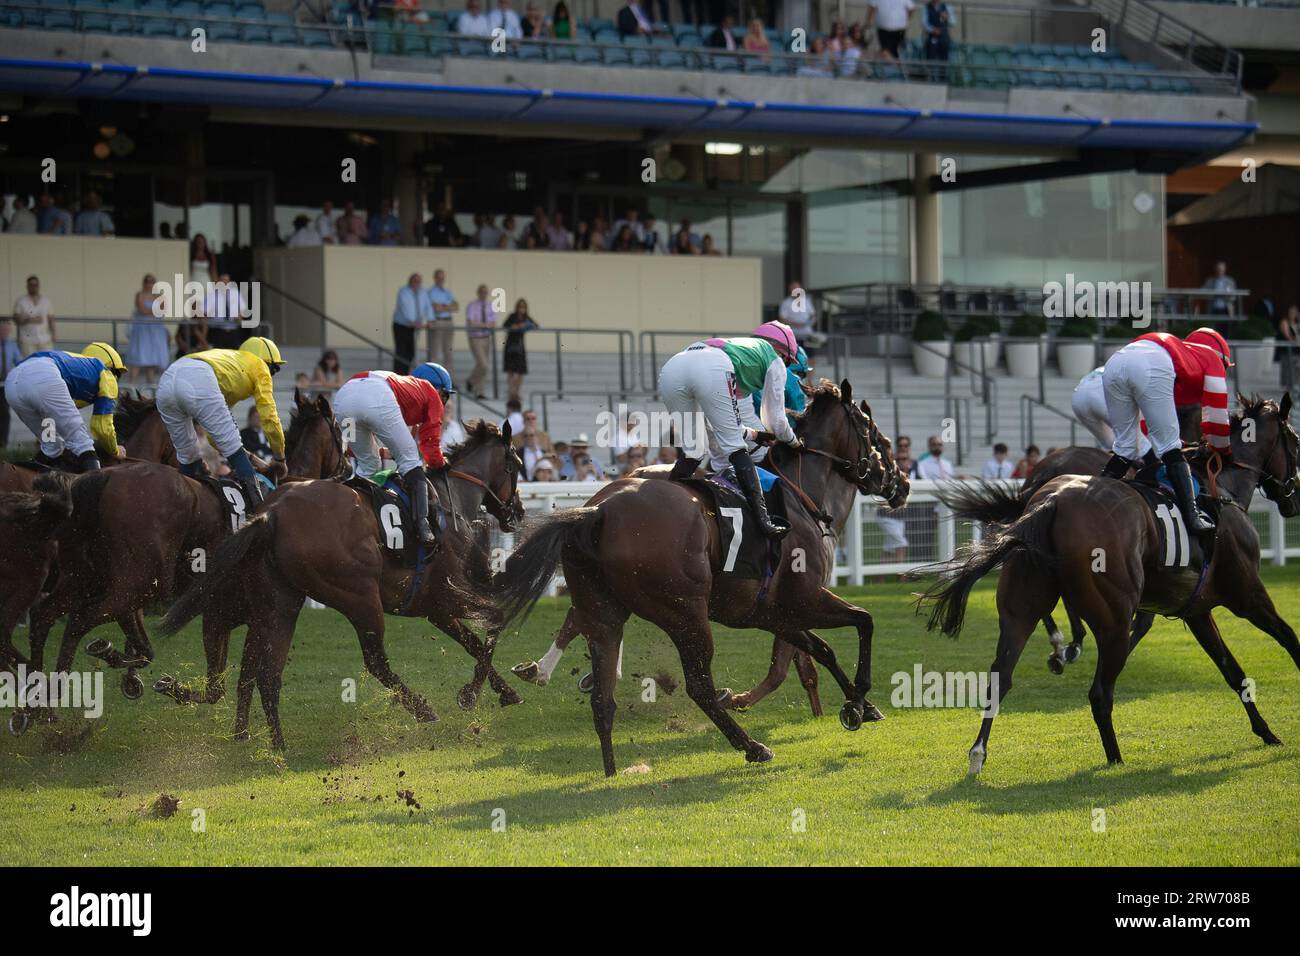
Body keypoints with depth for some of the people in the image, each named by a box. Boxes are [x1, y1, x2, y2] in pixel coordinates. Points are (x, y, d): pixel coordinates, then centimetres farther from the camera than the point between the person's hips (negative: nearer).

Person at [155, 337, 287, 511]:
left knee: (186, 453, 21)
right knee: (231, 444, 0)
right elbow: (269, 417, 20)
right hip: (199, 381, -7)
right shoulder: (259, 367, 26)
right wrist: (280, 458, 31)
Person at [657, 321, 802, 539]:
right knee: (735, 447, -1)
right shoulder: (774, 360, 29)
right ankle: (763, 519, -9)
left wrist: (753, 435, 58)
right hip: (711, 368, -6)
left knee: (690, 454, 16)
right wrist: (793, 441, 47)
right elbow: (774, 418, 28)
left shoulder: (737, 346, 46)